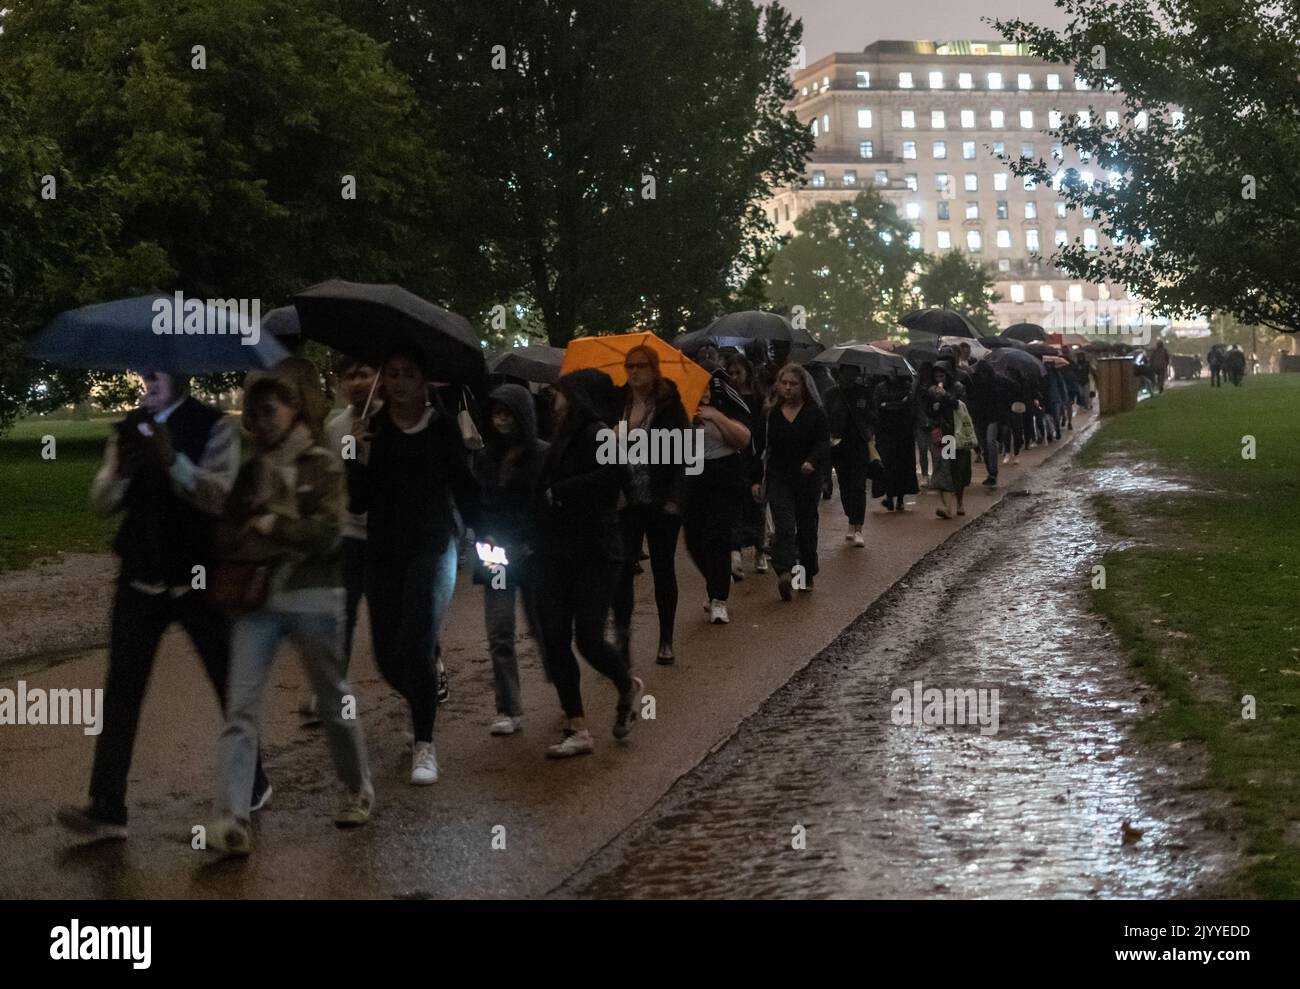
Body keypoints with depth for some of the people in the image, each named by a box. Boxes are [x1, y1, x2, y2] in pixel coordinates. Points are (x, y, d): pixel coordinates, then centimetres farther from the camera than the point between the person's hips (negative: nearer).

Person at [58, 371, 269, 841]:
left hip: (198, 579, -3)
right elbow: (101, 501, -1)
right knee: (121, 692, -1)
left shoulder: (215, 427, -7)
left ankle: (252, 786, 29)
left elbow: (218, 496, -20)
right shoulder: (129, 429, 6)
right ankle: (106, 809, 1)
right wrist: (120, 471, -23)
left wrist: (173, 461, -36)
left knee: (229, 684, 10)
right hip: (140, 578, 3)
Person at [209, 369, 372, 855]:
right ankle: (231, 818, -11)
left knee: (334, 699, 11)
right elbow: (229, 538, 6)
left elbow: (327, 533, -10)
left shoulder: (323, 466, 0)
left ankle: (357, 789, 32)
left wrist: (269, 527, -4)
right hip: (258, 597, 3)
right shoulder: (251, 470, 11)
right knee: (241, 705, -8)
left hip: (315, 597, -3)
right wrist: (291, 539, -9)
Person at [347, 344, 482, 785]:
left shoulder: (442, 427, 1)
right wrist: (361, 458, -15)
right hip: (383, 553, 3)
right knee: (387, 653, 5)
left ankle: (425, 744, -7)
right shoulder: (372, 430, 3)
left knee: (417, 645, -15)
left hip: (433, 547, -3)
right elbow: (357, 502, 0)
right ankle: (424, 701, 36)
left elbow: (465, 488, 8)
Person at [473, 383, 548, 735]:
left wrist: (528, 545, -13)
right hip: (497, 557, 3)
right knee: (499, 634, -2)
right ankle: (509, 711, 4)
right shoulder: (484, 458, 6)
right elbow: (476, 505, 11)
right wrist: (486, 538, -5)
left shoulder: (544, 455, -7)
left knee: (542, 626, 8)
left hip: (534, 556, -3)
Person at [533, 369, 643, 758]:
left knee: (588, 638, -7)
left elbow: (609, 476, -28)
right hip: (556, 551, 8)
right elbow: (547, 488, 14)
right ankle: (577, 729, 8)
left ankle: (628, 688, 25)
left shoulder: (597, 434, -10)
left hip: (594, 553, -8)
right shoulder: (566, 439, 16)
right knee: (555, 638, 2)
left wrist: (560, 492, -18)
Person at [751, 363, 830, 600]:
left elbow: (824, 443, -8)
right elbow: (760, 447, 7)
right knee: (784, 525, -16)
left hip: (808, 478, 0)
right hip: (778, 478, 0)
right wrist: (756, 479, 3)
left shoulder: (815, 412, -1)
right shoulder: (770, 413, 4)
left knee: (807, 526, 10)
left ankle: (808, 575, 23)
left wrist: (812, 461, -28)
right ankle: (784, 572, -29)